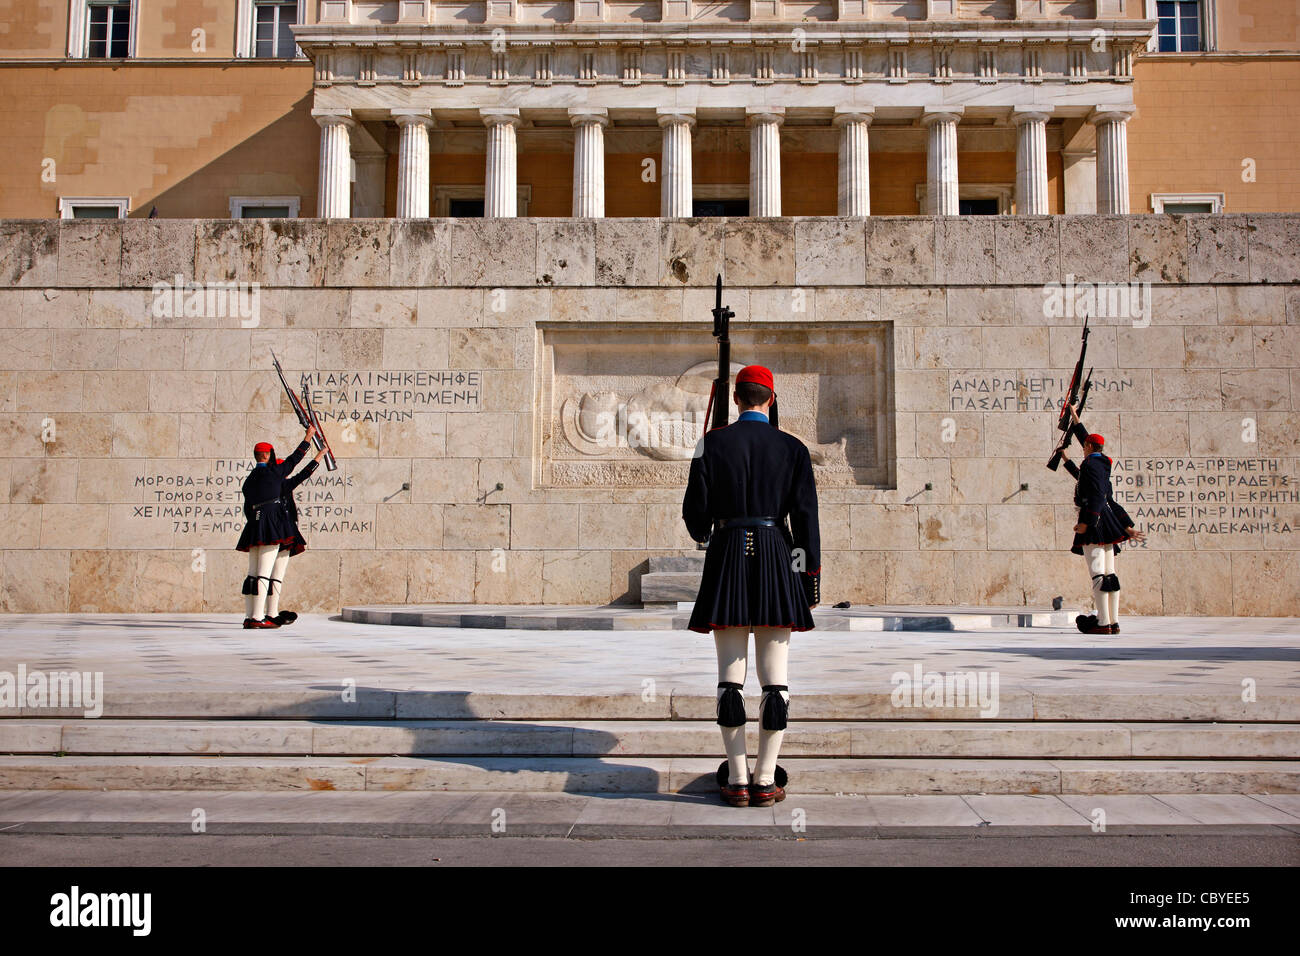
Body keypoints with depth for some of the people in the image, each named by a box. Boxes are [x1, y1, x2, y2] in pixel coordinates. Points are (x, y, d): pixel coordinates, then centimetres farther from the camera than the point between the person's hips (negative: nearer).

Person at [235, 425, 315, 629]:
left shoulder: (249, 480, 18)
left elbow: (248, 508, 19)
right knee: (264, 572, -9)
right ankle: (258, 617, -12)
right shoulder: (272, 472, -1)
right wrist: (308, 437, 18)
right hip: (272, 522, -7)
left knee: (253, 573, 7)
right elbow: (293, 459, 8)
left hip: (254, 526, 7)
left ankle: (248, 618, 8)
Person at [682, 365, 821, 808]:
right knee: (775, 677, 5)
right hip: (776, 557, 0)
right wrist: (812, 577, 5)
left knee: (730, 676, 4)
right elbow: (806, 517, -1)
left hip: (728, 556, 0)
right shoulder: (792, 448, 3)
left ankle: (737, 780, 7)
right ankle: (765, 781, 7)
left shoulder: (712, 443, 1)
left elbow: (695, 511, 1)